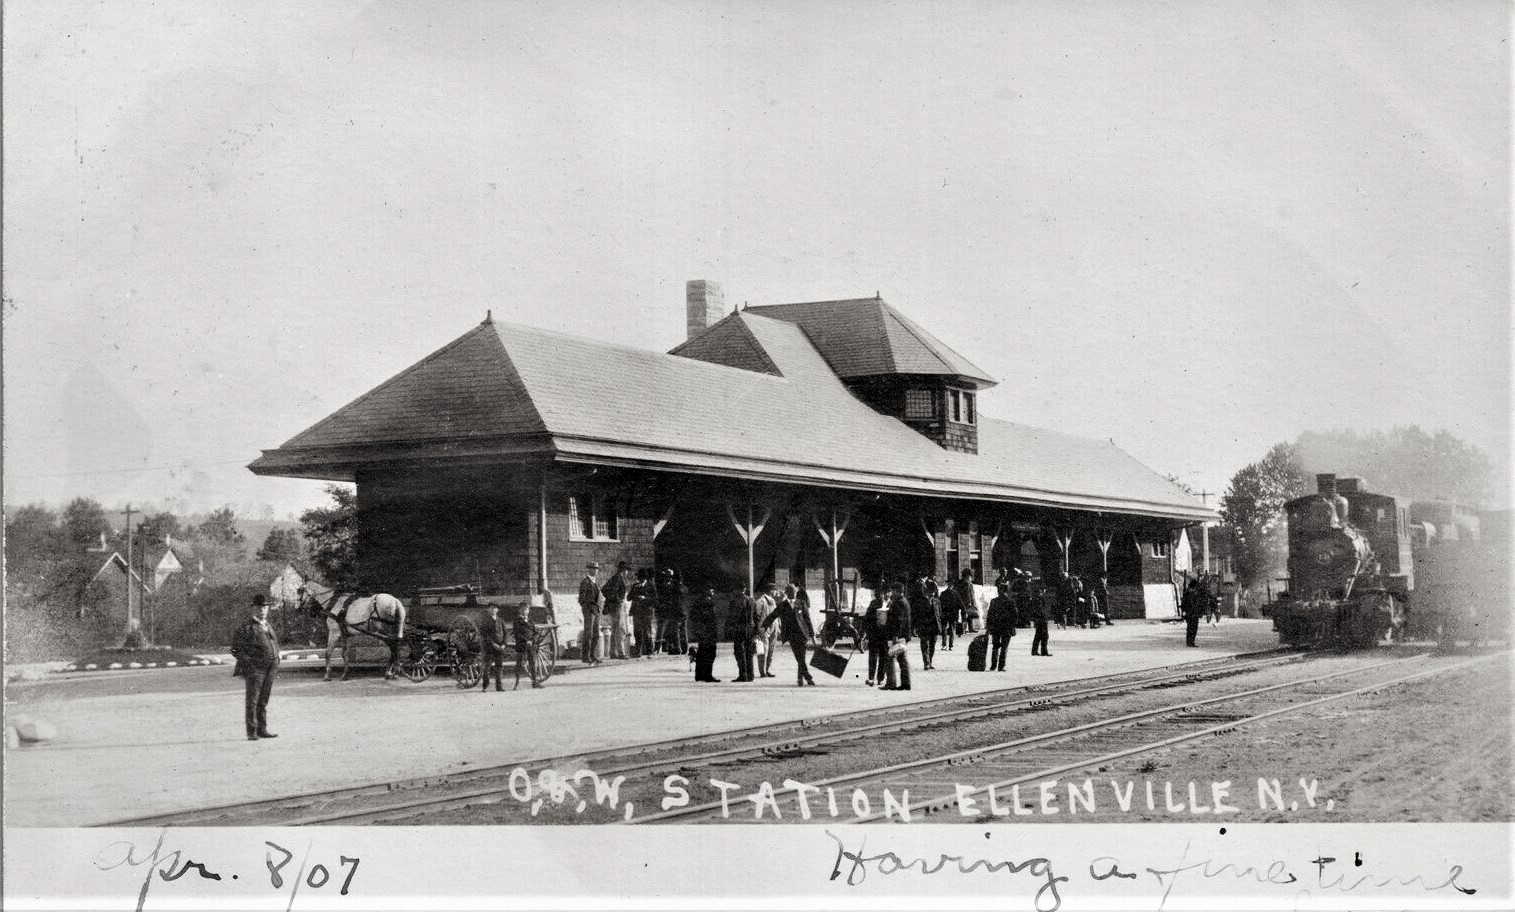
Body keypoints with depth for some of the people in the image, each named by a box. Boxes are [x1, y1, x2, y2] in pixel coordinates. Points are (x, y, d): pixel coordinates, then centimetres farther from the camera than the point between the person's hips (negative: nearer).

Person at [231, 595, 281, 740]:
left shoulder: (267, 626, 17)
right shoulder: (246, 627, -5)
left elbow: (274, 644, 30)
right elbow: (235, 649, -7)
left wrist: (276, 660, 16)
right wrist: (248, 662, -12)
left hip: (270, 668, 6)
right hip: (254, 668, -6)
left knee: (263, 701, 10)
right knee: (252, 700, -5)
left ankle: (262, 729, 14)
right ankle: (251, 732, -4)